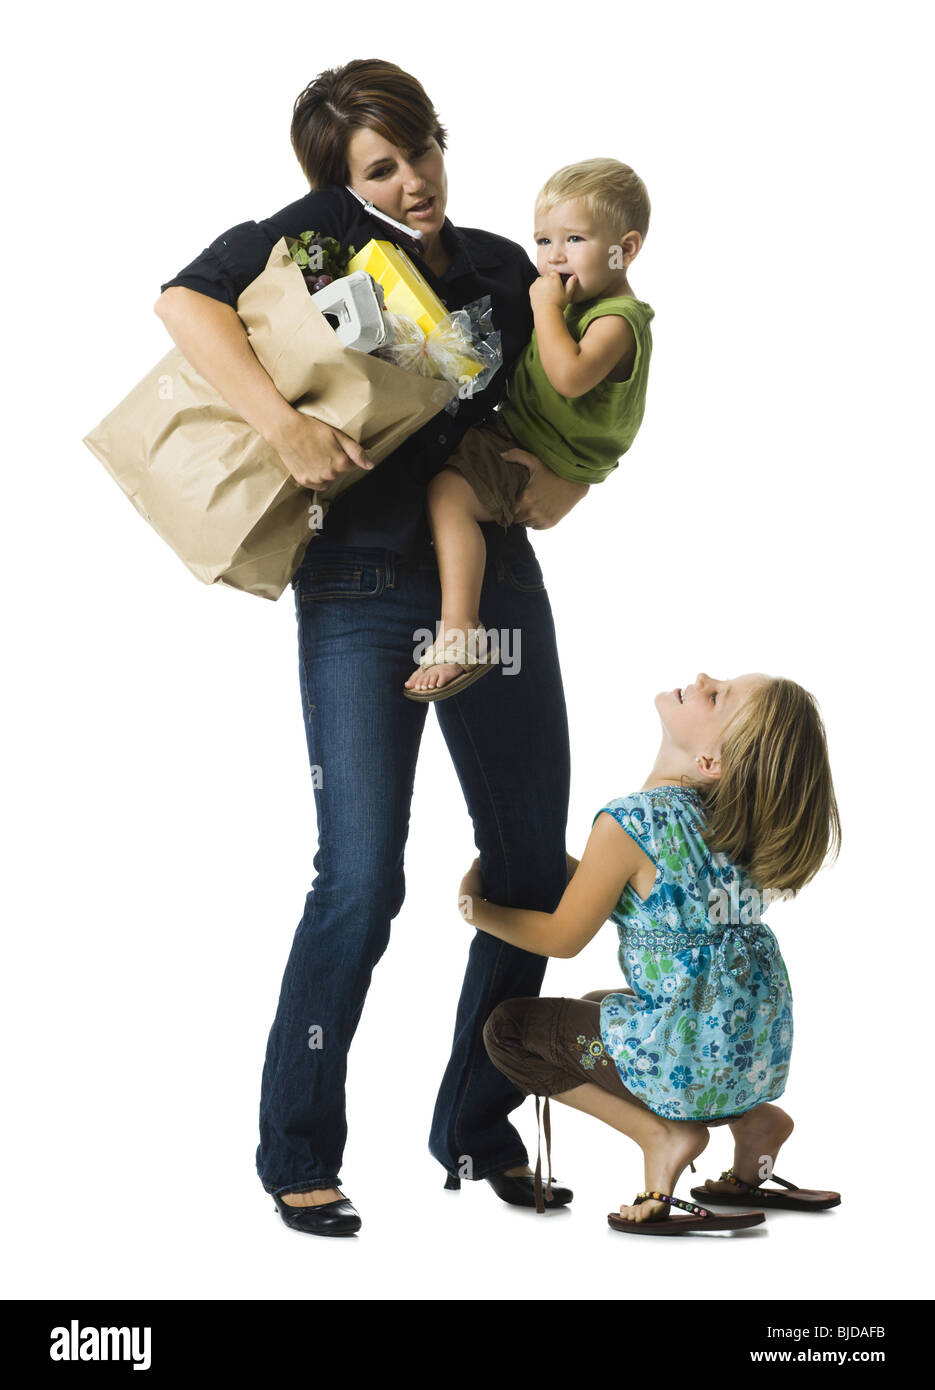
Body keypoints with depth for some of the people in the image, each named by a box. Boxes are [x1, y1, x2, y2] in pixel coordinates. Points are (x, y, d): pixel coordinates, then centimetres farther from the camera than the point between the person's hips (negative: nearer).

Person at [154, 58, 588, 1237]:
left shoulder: (502, 267, 12)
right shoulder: (319, 235, -1)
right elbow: (185, 302, -16)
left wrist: (560, 487, -3)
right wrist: (282, 423, -29)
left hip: (497, 582, 6)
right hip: (362, 596, -5)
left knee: (532, 866, 8)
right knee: (362, 877, -12)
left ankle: (476, 1129, 26)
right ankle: (297, 1154, 7)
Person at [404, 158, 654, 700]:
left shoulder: (617, 321, -18)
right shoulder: (577, 298, 11)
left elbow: (570, 376, -37)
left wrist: (547, 307, -27)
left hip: (543, 470, -11)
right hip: (513, 432, 11)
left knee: (450, 491, -29)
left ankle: (461, 634, -33)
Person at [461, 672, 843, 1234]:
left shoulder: (629, 822, -19)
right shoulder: (730, 818, 4)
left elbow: (563, 937, -5)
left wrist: (478, 908, 10)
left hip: (692, 1060, -8)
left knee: (508, 1028, 7)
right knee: (597, 1005, 33)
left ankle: (661, 1132, -2)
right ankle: (750, 1116, 15)